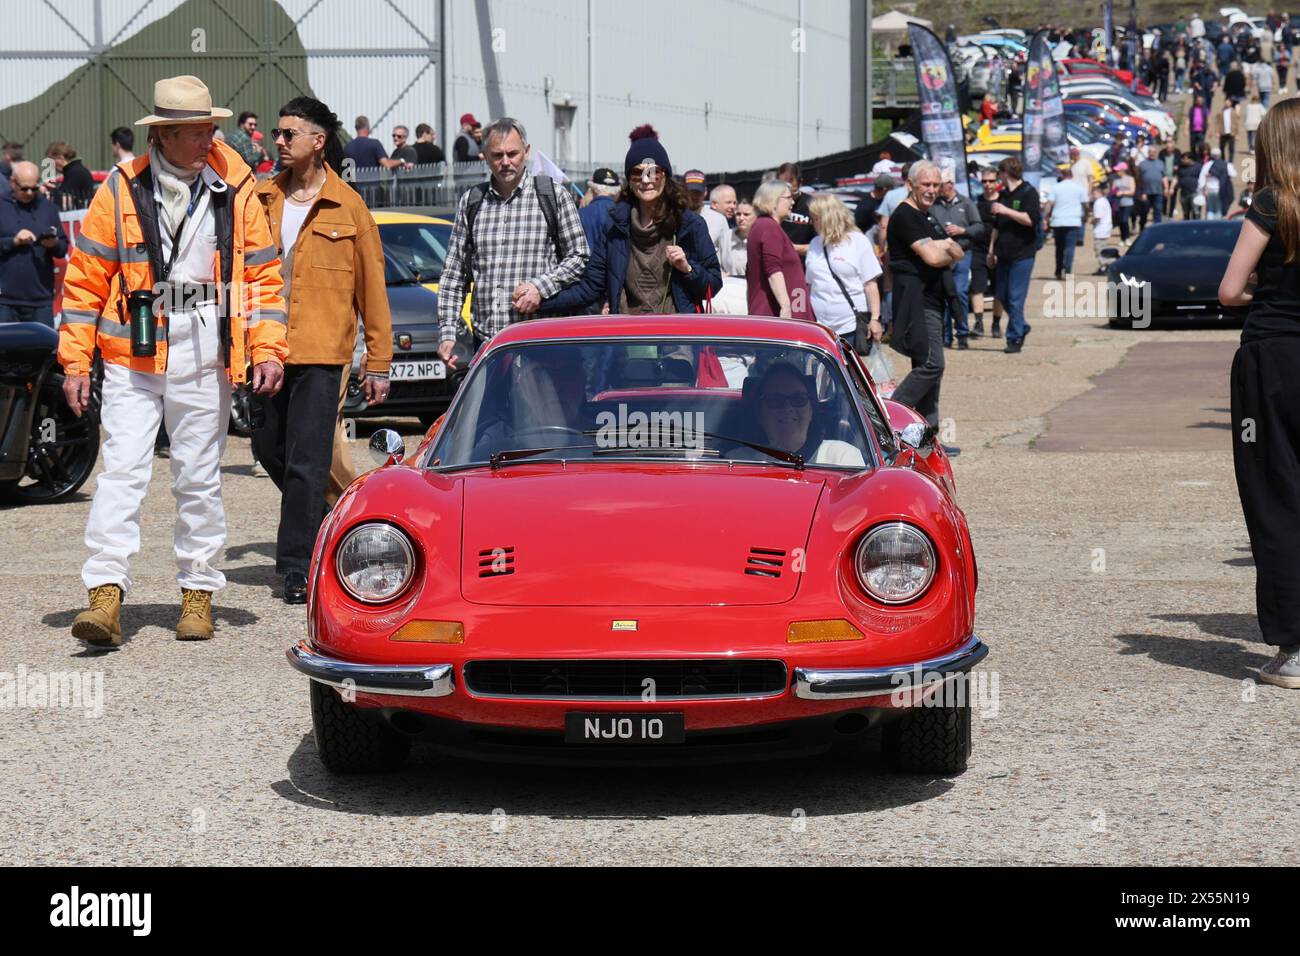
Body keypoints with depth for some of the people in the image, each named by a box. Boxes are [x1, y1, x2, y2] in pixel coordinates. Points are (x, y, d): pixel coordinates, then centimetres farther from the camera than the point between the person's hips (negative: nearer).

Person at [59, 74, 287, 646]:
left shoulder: (236, 191, 3)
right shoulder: (121, 192, -1)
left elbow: (263, 275, 8)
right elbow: (84, 279, 2)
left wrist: (267, 349, -1)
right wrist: (75, 362, -2)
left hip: (205, 363, 1)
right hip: (132, 360, -1)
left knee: (199, 480, 8)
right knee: (122, 470, -10)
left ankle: (198, 594, 18)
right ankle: (106, 596, -13)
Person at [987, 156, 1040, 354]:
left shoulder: (1028, 193, -7)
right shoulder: (1003, 195, 17)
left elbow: (1032, 219, -19)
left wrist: (1006, 211, -20)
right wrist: (992, 249, 19)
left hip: (1022, 254, -8)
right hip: (1004, 254, 8)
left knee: (1015, 298, -8)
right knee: (1003, 296, 10)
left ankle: (1015, 338, -3)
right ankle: (1021, 327, 27)